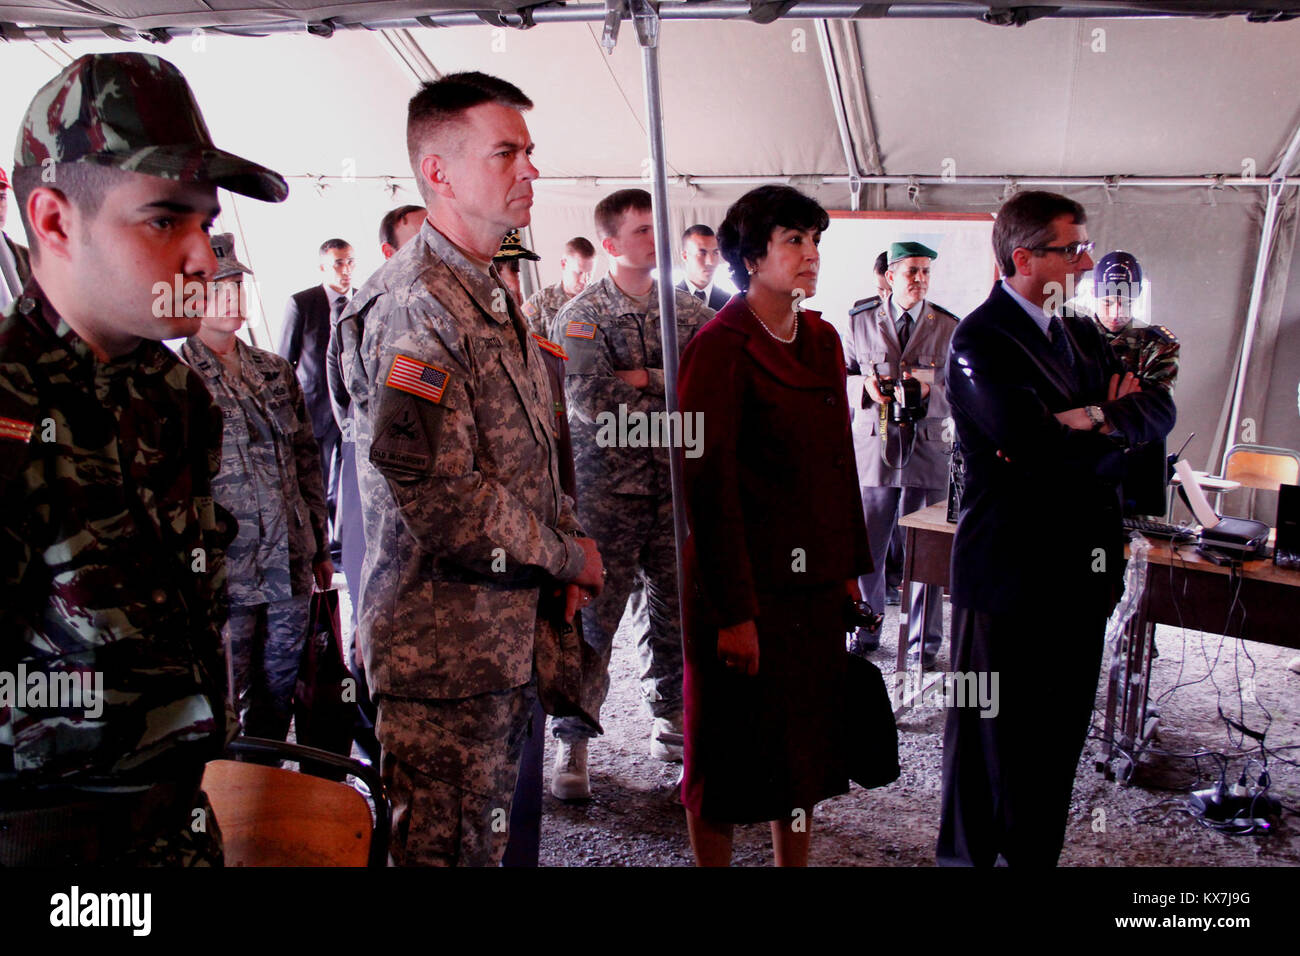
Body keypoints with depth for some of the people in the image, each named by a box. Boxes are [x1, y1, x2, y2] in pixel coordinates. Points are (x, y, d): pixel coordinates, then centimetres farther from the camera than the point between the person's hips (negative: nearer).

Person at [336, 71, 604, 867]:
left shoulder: (492, 295, 14)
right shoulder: (415, 307, -19)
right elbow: (439, 496, -27)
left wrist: (569, 542, 6)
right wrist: (568, 557, -14)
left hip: (510, 634, 10)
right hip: (444, 644, -9)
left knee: (491, 838, 22)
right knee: (445, 848, 5)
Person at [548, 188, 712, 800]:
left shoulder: (689, 311, 10)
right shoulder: (582, 314, -3)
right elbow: (588, 398, -17)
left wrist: (640, 378, -12)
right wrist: (671, 387, -8)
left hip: (676, 489, 4)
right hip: (606, 491, -4)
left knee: (673, 610, 12)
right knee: (592, 617, -1)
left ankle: (670, 724, 30)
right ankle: (573, 743, 12)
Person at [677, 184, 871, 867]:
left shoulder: (823, 340, 10)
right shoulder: (721, 347, -12)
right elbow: (708, 484, -16)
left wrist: (850, 566, 11)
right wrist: (732, 611, -18)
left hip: (815, 580, 7)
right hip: (747, 581, -7)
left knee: (805, 741, 17)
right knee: (732, 752, 7)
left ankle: (795, 861, 33)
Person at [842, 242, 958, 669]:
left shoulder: (949, 327, 5)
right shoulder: (860, 322, 7)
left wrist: (930, 390, -16)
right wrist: (864, 386, -11)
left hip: (926, 450, 0)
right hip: (872, 451, 1)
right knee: (865, 550, 7)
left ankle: (924, 642, 20)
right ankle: (865, 631, 27)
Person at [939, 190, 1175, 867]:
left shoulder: (1080, 333, 14)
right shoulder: (980, 341, -14)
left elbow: (1157, 409, 5)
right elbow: (1041, 447, -25)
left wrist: (1096, 417, -14)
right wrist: (1109, 430, -9)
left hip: (1082, 569, 8)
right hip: (1010, 575, -8)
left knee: (1060, 731, 17)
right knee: (992, 732, 7)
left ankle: (1037, 851, 33)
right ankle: (966, 854, 26)